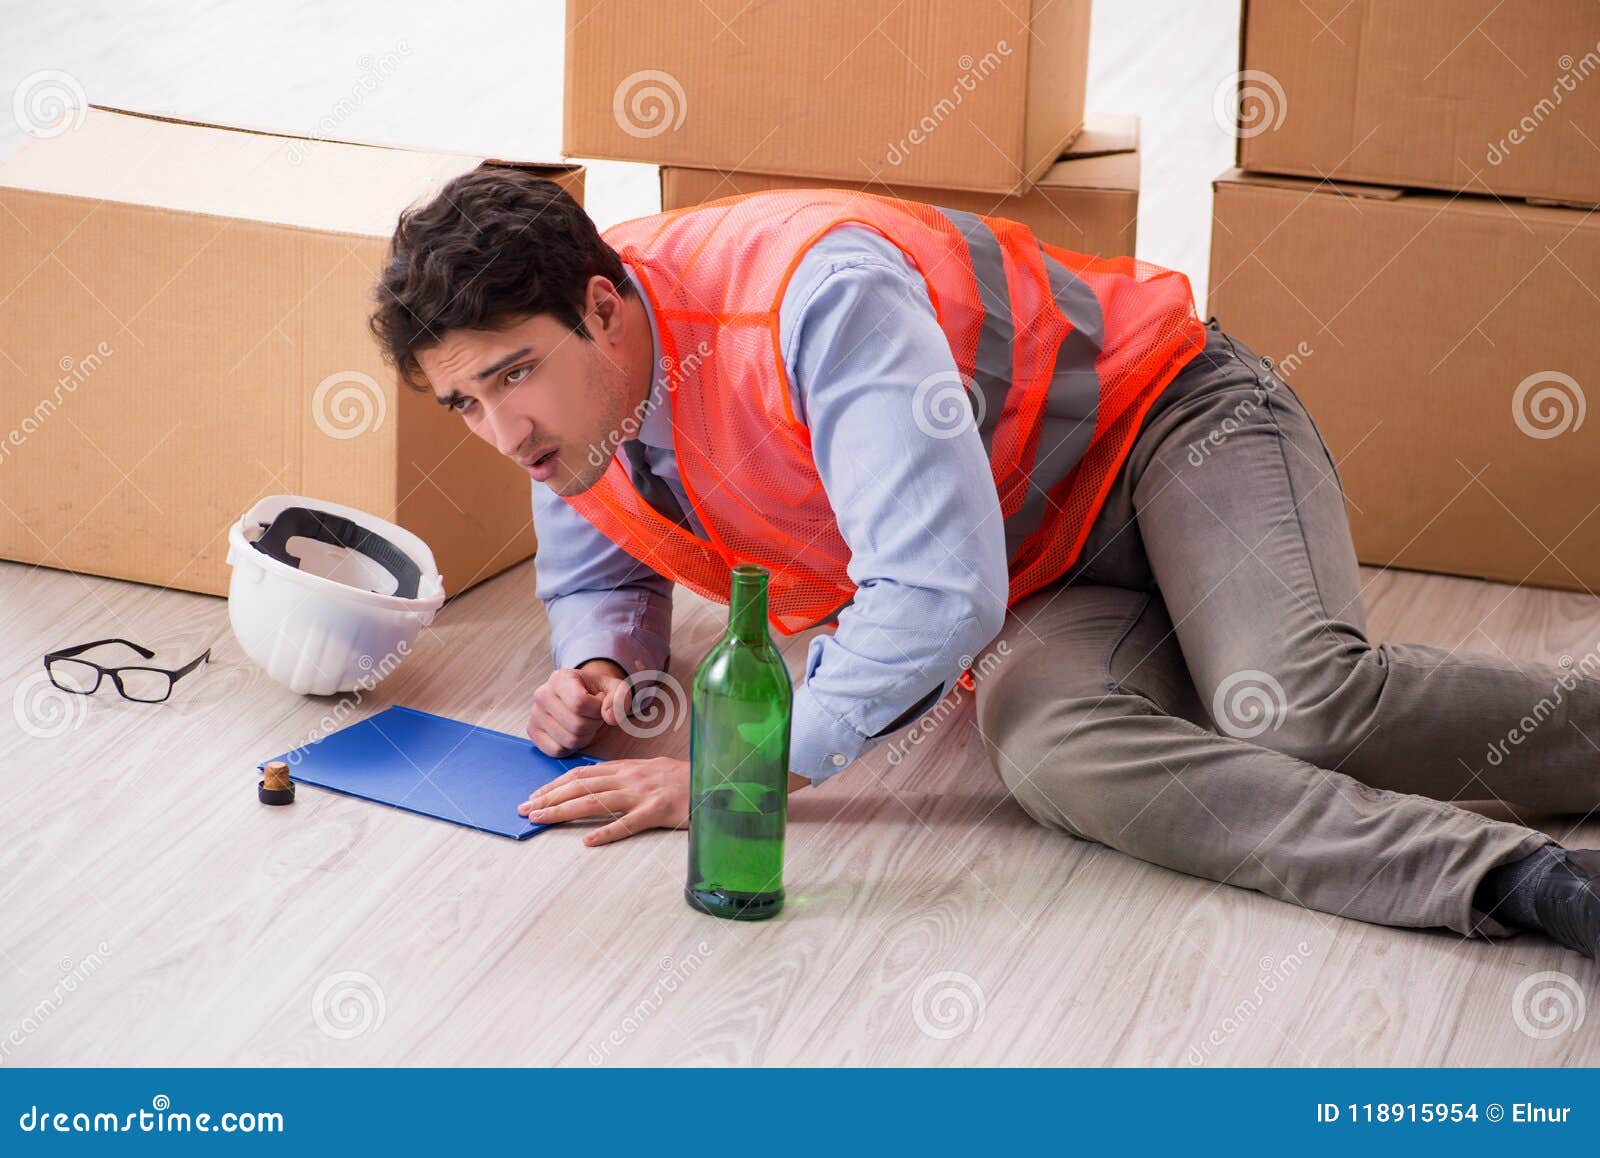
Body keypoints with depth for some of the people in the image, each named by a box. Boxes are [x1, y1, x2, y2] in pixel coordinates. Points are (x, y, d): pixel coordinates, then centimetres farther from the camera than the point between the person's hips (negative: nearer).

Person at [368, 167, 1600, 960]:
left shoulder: (814, 290, -32)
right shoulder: (570, 419, -6)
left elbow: (941, 590, -36)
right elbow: (599, 580, 16)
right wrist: (602, 667, -9)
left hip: (1167, 422, -6)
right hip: (1043, 587, 6)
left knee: (1302, 705, -35)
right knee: (1050, 750, -30)